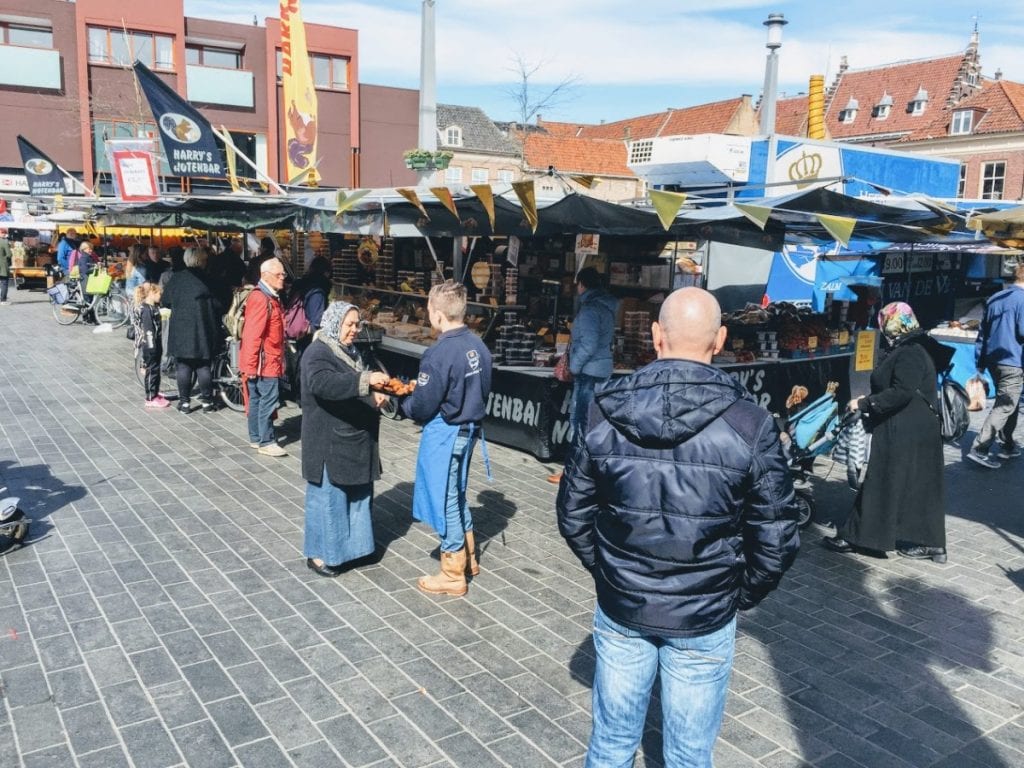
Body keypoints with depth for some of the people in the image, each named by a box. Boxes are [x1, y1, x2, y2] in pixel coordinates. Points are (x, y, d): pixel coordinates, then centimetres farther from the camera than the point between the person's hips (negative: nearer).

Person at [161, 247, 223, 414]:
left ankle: (184, 402, 11)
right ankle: (207, 401, 10)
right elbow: (218, 305, -6)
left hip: (181, 329, 1)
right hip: (203, 329, -1)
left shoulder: (176, 279, 1)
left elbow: (164, 302, 9)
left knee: (184, 365, 8)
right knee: (203, 365, 6)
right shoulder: (207, 279, -6)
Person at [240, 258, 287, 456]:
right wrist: (251, 365, -22)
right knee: (268, 400, -6)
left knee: (257, 399, 15)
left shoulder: (272, 297, 15)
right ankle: (266, 442, 0)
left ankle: (256, 438, 22)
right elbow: (252, 335, -21)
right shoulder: (260, 299, -17)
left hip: (271, 360, 10)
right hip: (264, 361, -10)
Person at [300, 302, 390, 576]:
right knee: (328, 496, 0)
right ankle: (319, 554, 13)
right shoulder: (318, 353, -15)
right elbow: (324, 384, -35)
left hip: (354, 440, 9)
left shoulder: (349, 351, 13)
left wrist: (373, 396, 5)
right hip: (330, 442, -9)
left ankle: (349, 548, 28)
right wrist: (366, 379, -43)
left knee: (357, 494, 15)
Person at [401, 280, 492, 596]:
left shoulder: (439, 354, -23)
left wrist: (400, 401, 2)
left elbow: (421, 407, -17)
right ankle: (468, 559, 37)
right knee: (457, 495, 23)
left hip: (444, 433, -8)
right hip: (469, 428, 8)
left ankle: (453, 576, 19)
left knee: (444, 501, 7)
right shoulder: (477, 345, -1)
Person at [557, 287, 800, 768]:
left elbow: (573, 514, -1)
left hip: (620, 608, 2)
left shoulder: (606, 414, -8)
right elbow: (776, 536, -10)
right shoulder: (750, 425, -15)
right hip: (704, 618, -1)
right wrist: (742, 594, 8)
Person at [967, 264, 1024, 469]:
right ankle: (979, 449, -11)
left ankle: (1007, 445, 26)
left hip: (993, 359, 8)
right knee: (1004, 407, -5)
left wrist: (980, 363, 17)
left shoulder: (994, 299, 13)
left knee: (1008, 403, 20)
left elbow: (983, 333, 14)